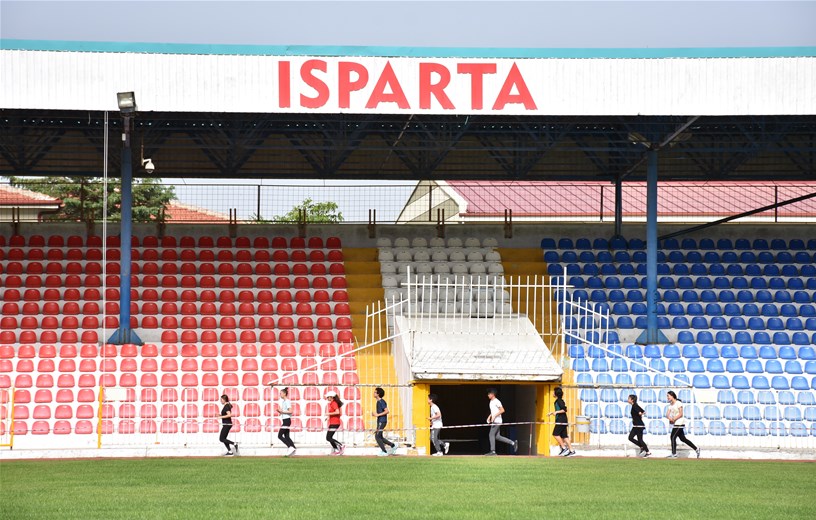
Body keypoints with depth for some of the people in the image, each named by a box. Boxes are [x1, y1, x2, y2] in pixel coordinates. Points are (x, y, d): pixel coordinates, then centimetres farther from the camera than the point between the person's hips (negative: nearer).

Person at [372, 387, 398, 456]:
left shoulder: (381, 402, -15)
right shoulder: (378, 402, 15)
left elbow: (387, 411, -22)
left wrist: (378, 415, -22)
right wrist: (375, 414, 10)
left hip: (382, 421, -10)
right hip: (380, 421, 10)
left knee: (377, 437, -8)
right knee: (379, 437, 14)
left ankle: (384, 452, -3)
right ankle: (393, 445, 21)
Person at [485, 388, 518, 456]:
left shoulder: (496, 402, -14)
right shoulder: (491, 402, 16)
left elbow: (502, 410, -20)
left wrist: (494, 416, -21)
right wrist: (489, 417, 14)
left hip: (497, 421, -10)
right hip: (494, 421, 10)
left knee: (492, 434, -11)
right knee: (497, 436, 7)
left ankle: (493, 451, -8)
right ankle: (513, 443, 12)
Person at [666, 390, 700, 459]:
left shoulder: (678, 403, -11)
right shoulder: (670, 405, 13)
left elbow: (680, 414, -16)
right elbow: (667, 414, 7)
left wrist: (674, 419, -19)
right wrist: (669, 418, -14)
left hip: (679, 423, -9)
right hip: (675, 424, 9)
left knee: (673, 437, -12)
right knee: (683, 438, 11)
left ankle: (674, 454, -9)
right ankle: (696, 449, 17)